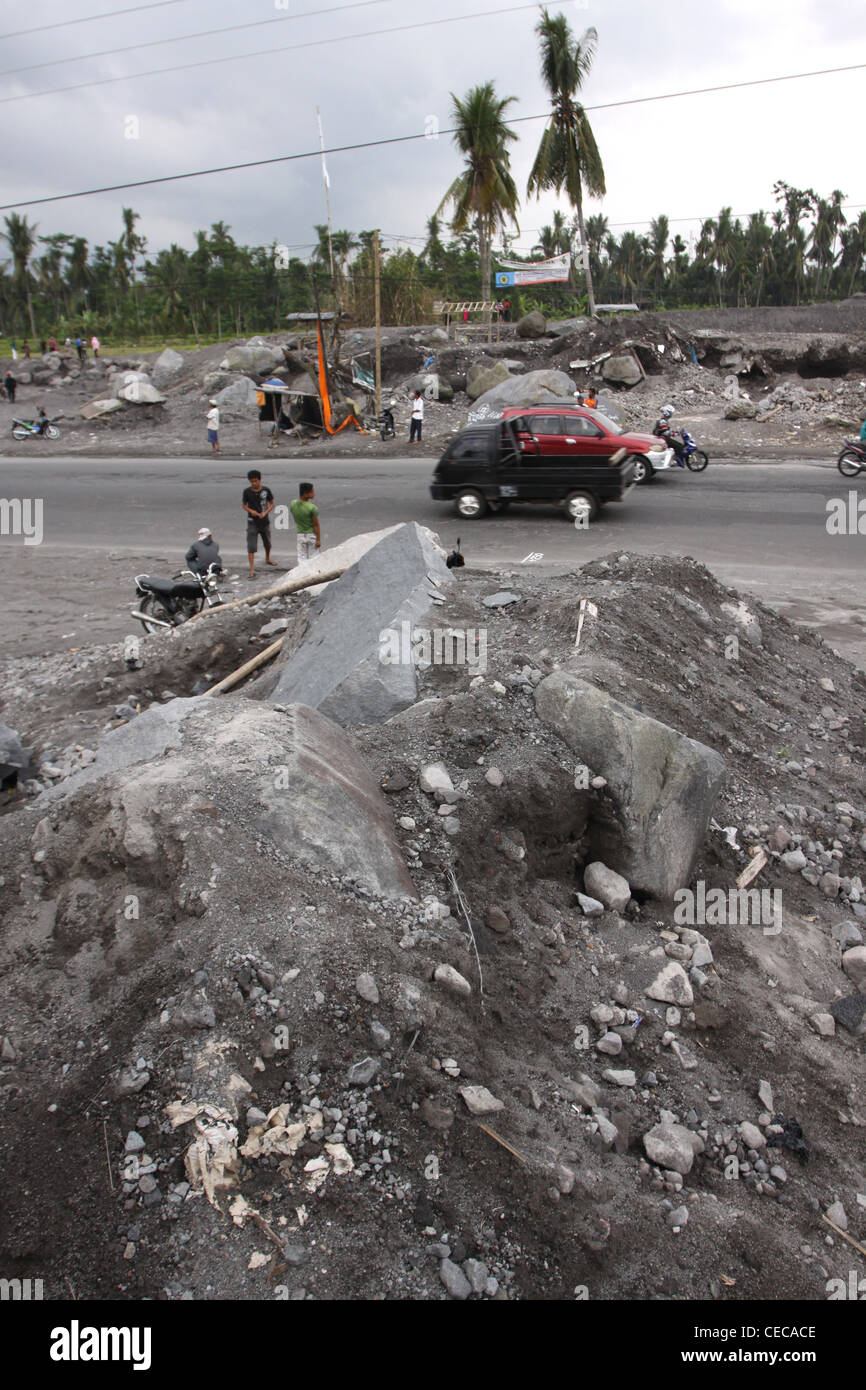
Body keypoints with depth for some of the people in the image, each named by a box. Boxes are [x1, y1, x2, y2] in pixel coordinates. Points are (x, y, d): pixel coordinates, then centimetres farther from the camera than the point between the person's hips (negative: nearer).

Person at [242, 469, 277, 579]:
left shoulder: (266, 490, -6)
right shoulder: (247, 491, -7)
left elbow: (271, 504, 3)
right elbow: (244, 505, 4)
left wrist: (265, 512, -15)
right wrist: (250, 511, -17)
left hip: (264, 521, 2)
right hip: (252, 522, -2)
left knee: (267, 543, 20)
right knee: (251, 546, -9)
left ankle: (267, 559, 49)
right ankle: (252, 570, -9)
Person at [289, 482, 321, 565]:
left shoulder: (293, 504, -5)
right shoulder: (312, 508, -21)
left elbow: (295, 520, 7)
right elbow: (316, 525, -17)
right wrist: (318, 539, -11)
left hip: (300, 535, 4)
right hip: (312, 535, -4)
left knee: (301, 558, 11)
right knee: (312, 558, 8)